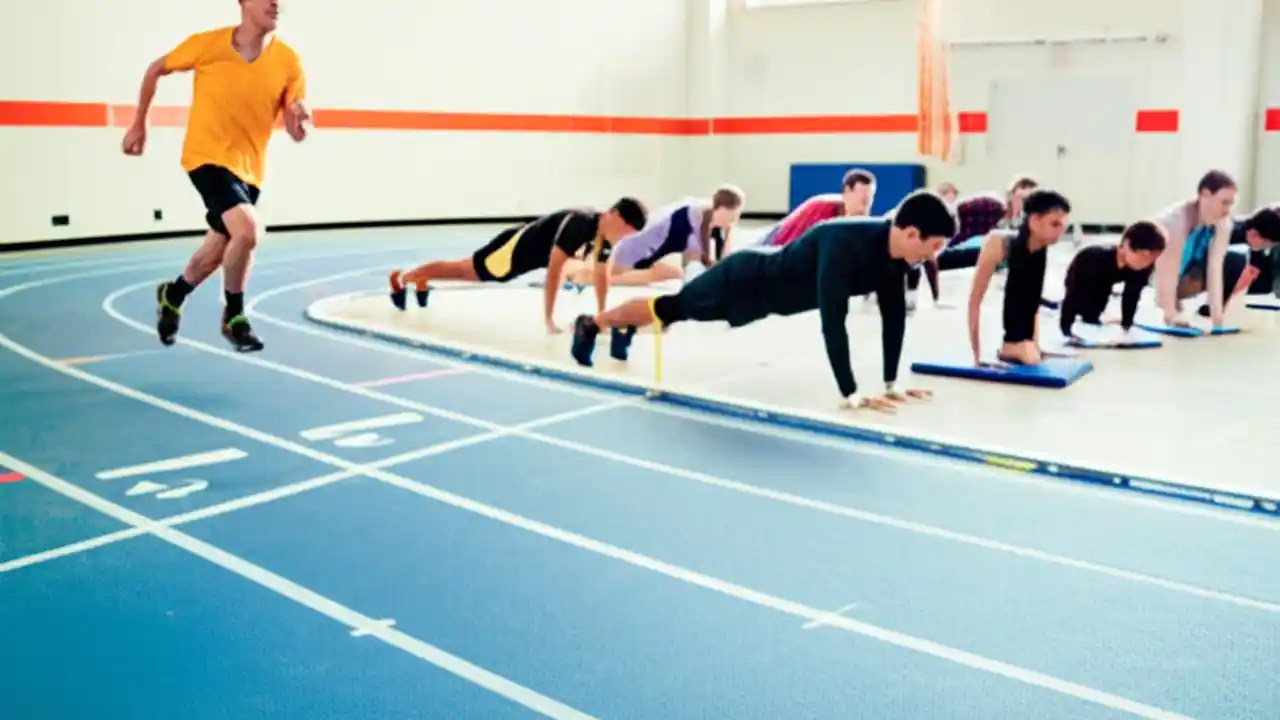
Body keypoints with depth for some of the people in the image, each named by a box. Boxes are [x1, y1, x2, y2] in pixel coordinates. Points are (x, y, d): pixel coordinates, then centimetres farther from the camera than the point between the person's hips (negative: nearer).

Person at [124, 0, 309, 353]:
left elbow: (296, 132, -7)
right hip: (208, 156, -4)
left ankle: (171, 295, 48)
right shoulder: (208, 44, -12)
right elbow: (156, 69, 5)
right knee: (248, 230, -26)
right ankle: (234, 318, -4)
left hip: (248, 167, 4)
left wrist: (301, 122, -30)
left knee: (215, 254, 16)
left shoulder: (288, 61, -8)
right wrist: (138, 124, 8)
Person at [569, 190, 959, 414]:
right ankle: (591, 325, 38)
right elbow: (832, 321, -45)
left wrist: (890, 384, -7)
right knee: (673, 308, 14)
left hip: (773, 283, 7)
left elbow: (893, 314, -7)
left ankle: (624, 330, 53)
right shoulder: (845, 244, -43)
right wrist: (851, 395, -44)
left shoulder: (894, 249, -16)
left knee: (681, 311, 28)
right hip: (748, 280, -7)